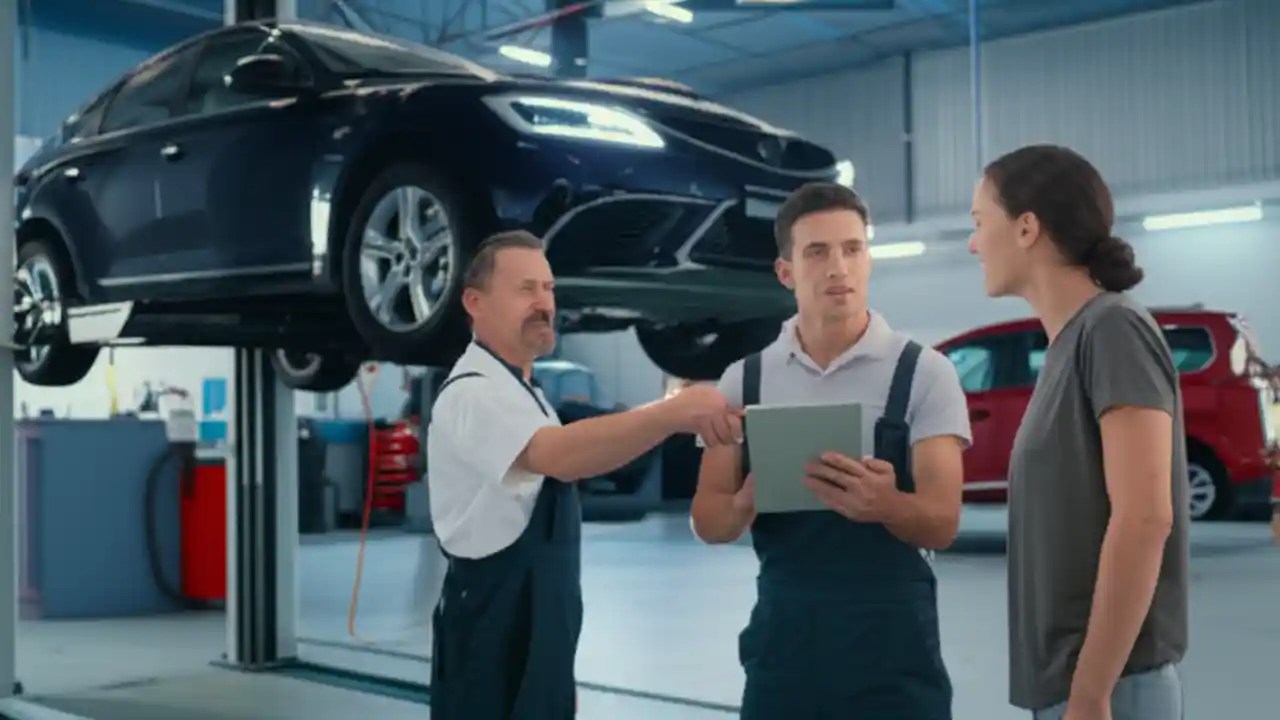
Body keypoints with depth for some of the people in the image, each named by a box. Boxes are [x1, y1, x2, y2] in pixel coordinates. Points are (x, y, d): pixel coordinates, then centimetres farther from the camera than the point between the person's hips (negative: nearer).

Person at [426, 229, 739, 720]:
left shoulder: (516, 391, 14)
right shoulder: (473, 393, -20)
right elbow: (559, 455, -38)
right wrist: (673, 414, -47)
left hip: (537, 618, 10)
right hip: (495, 623, -10)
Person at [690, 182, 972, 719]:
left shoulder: (922, 373, -4)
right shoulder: (744, 380, 5)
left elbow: (941, 523, -9)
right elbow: (708, 522, 3)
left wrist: (885, 505, -32)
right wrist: (747, 502, -20)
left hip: (892, 647, -2)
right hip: (782, 642, 3)